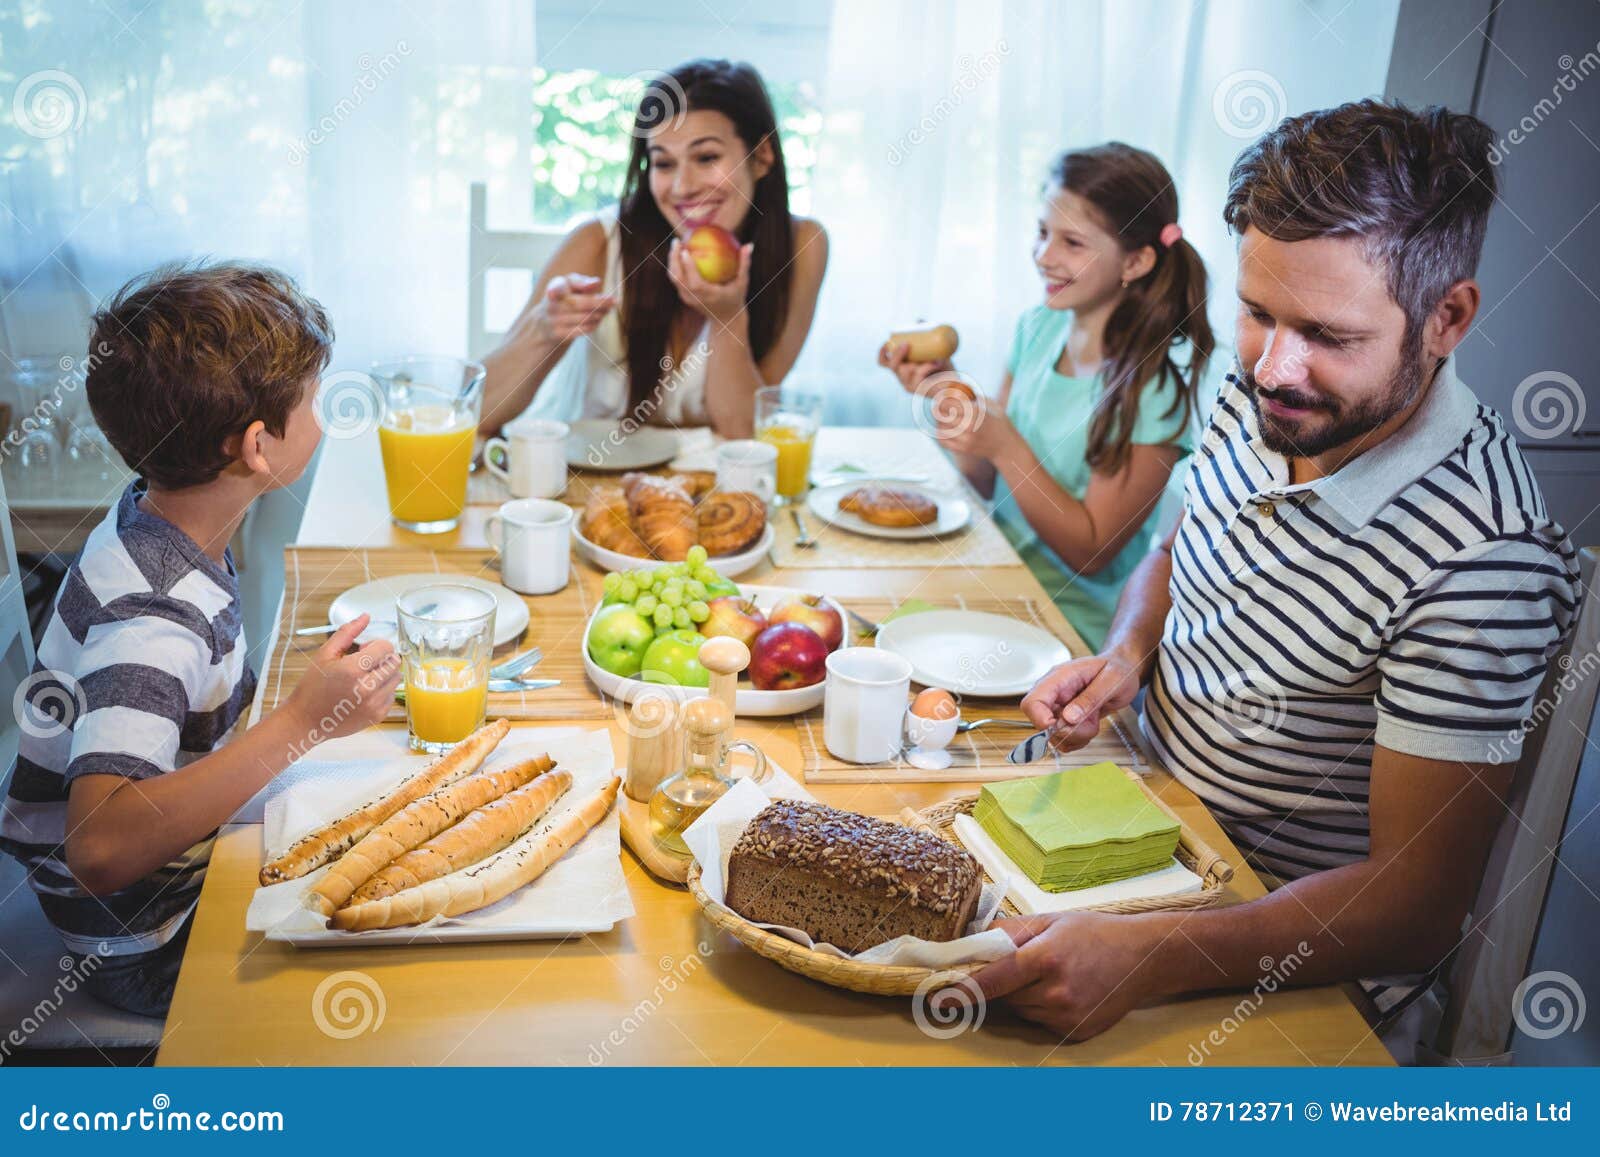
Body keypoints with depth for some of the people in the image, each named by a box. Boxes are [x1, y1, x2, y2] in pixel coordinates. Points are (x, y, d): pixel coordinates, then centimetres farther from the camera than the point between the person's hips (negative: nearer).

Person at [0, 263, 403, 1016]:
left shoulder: (149, 517, -5)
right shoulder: (153, 619, -33)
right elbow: (100, 849, -45)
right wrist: (301, 721, -46)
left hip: (189, 862, 9)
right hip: (152, 947, -9)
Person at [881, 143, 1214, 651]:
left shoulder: (1153, 387, -17)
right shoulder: (1038, 328, 3)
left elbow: (1091, 553, -15)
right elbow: (990, 483, 8)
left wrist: (1006, 446, -24)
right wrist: (946, 389, -8)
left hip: (1072, 625, -6)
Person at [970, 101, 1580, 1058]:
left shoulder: (1482, 563, -28)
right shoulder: (1261, 397, -4)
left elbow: (1418, 909, -25)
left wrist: (1148, 955, -39)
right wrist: (1127, 652, -6)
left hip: (1305, 978, -7)